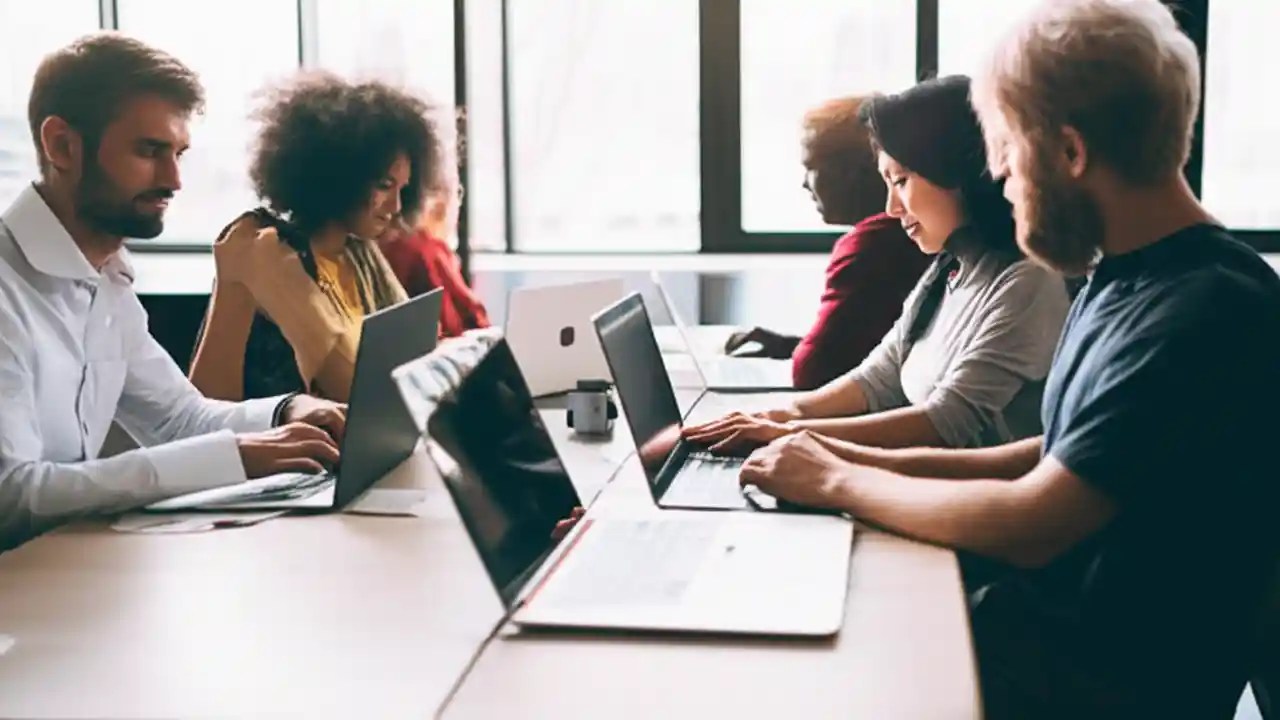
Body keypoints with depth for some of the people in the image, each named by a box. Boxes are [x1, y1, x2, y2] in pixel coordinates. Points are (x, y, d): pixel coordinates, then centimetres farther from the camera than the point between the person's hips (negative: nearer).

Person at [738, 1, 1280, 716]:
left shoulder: (1206, 312, -24)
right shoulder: (1126, 278, 8)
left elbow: (1030, 524, -25)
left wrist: (839, 480, -12)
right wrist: (885, 464, 3)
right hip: (1043, 616, 8)